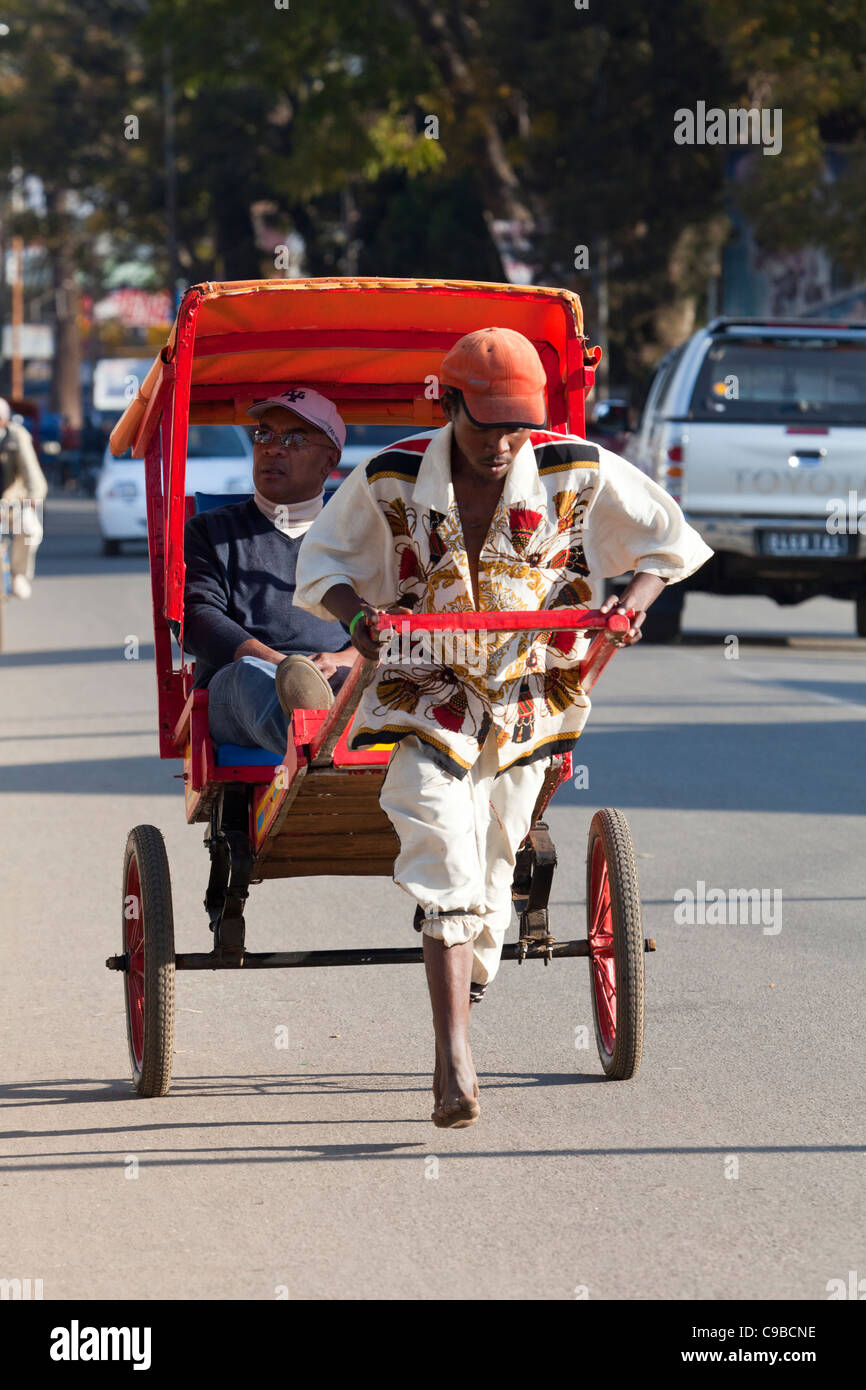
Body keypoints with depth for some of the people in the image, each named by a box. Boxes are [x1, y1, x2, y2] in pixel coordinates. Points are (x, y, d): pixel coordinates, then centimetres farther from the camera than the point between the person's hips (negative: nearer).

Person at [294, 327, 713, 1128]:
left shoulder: (579, 472, -8)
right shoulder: (391, 481, -9)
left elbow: (667, 540, 4)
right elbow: (323, 558, 5)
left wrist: (635, 604, -15)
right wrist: (355, 613, -16)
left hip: (525, 705, 2)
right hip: (424, 699, -2)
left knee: (491, 872, 12)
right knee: (447, 866, -16)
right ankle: (456, 1070, -22)